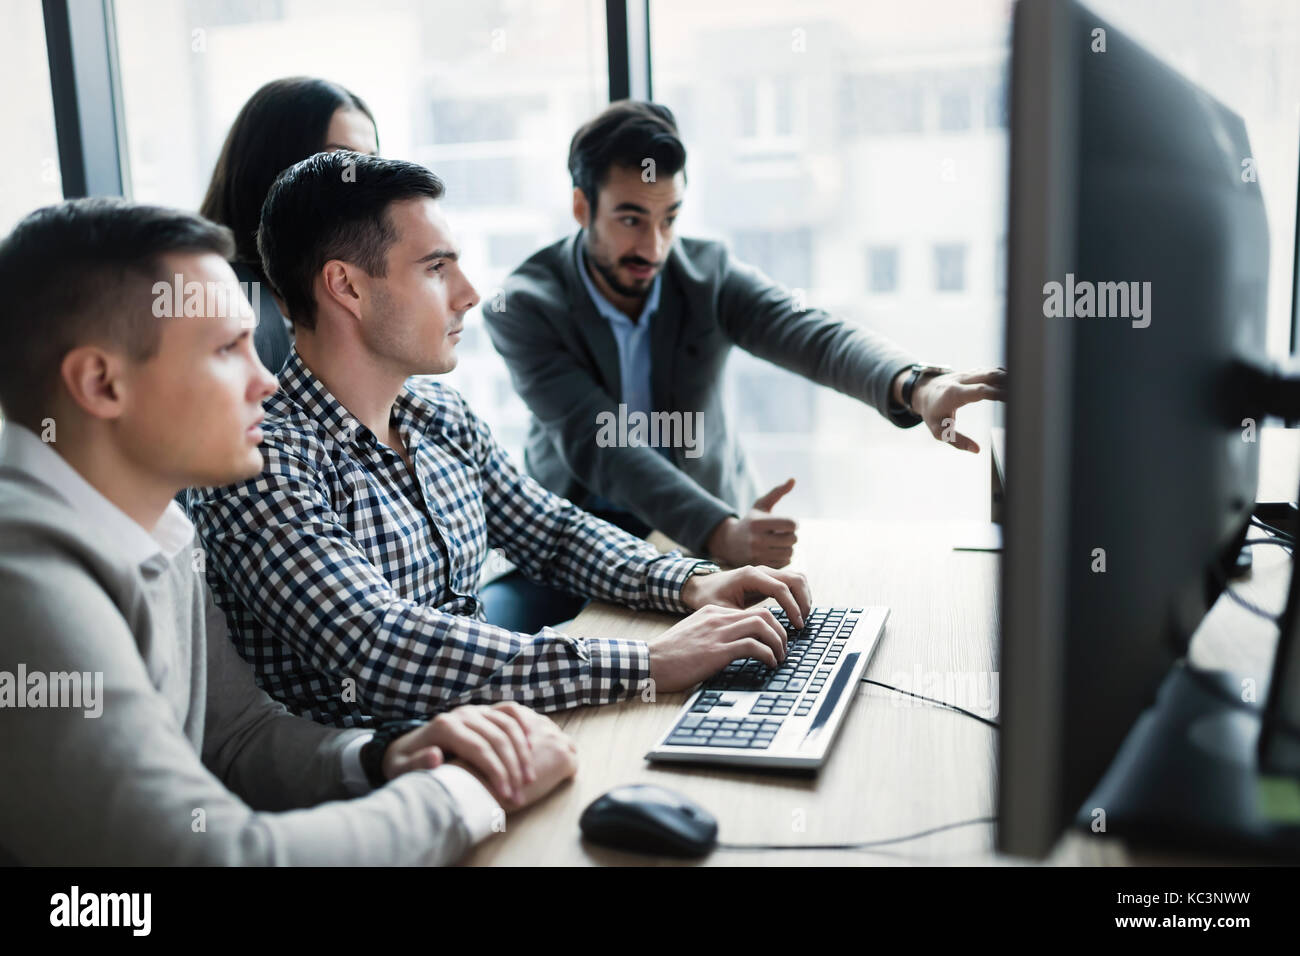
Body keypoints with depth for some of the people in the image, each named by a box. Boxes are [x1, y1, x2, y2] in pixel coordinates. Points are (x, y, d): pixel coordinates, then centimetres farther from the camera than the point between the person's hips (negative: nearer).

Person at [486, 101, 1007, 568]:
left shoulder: (710, 273, -6)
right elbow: (594, 443, -25)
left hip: (715, 519, 2)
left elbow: (813, 336, -22)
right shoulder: (523, 309, -14)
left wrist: (917, 387, -45)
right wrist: (722, 533, -39)